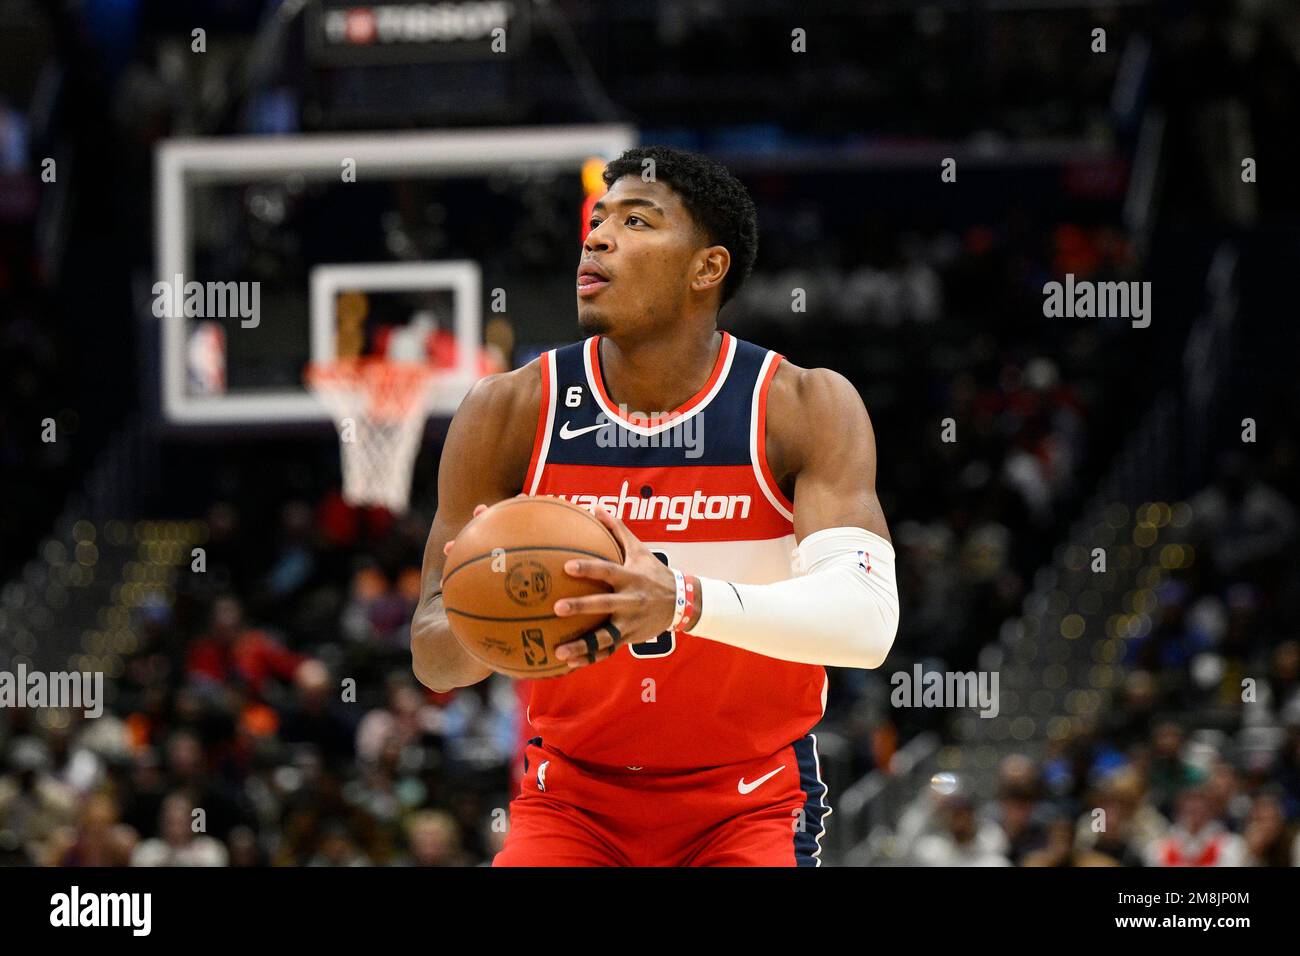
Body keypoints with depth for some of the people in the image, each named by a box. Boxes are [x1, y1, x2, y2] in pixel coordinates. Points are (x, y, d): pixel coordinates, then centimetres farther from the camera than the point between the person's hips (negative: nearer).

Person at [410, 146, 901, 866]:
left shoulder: (807, 408, -11)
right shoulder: (509, 413, -7)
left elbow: (867, 619, -26)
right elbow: (432, 657, -6)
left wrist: (684, 601, -43)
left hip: (752, 802, -1)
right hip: (574, 795, 1)